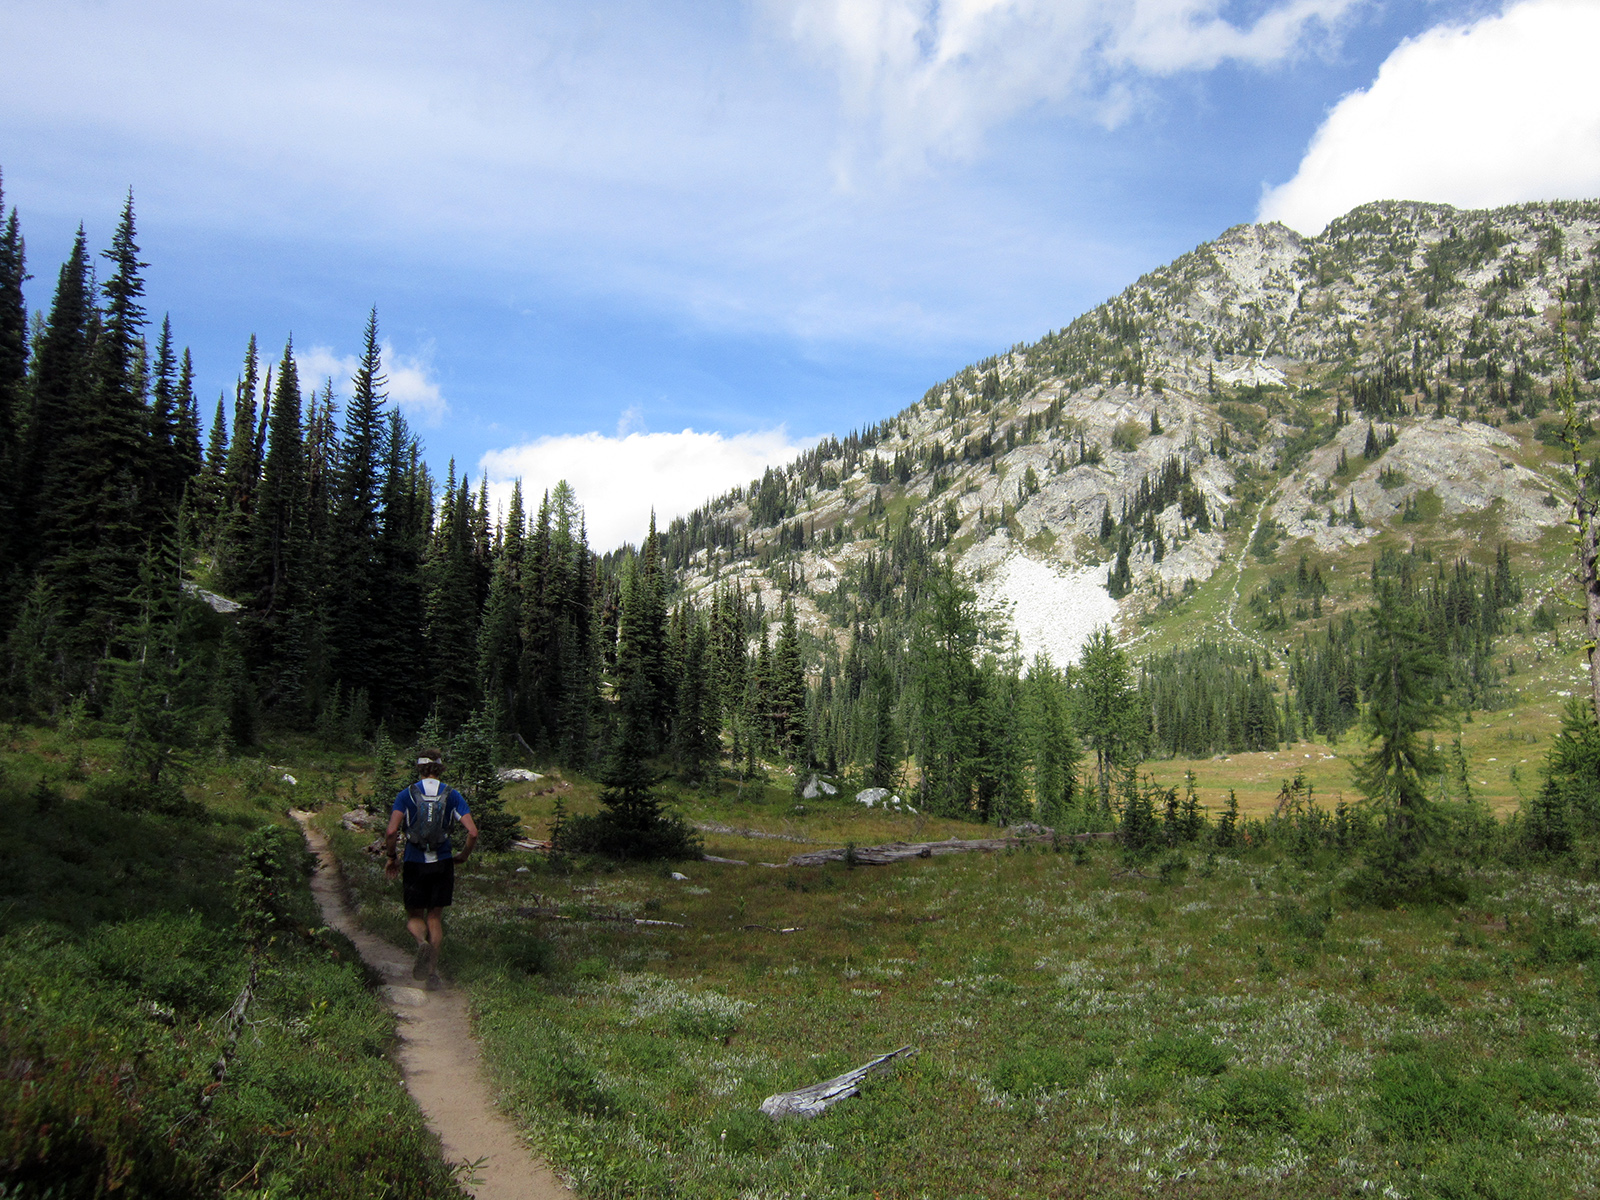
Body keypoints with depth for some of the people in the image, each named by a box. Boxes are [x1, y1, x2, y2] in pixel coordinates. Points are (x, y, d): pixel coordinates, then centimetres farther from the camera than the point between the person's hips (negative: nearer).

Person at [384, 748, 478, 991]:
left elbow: (391, 831, -14)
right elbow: (473, 832, -8)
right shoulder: (452, 795, 1)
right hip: (442, 863, 1)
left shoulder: (407, 795, -2)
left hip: (414, 863, -1)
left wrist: (392, 858, 2)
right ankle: (433, 973, 8)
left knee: (414, 916, 14)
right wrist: (463, 856, 9)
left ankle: (422, 943, -19)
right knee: (435, 917, 14)